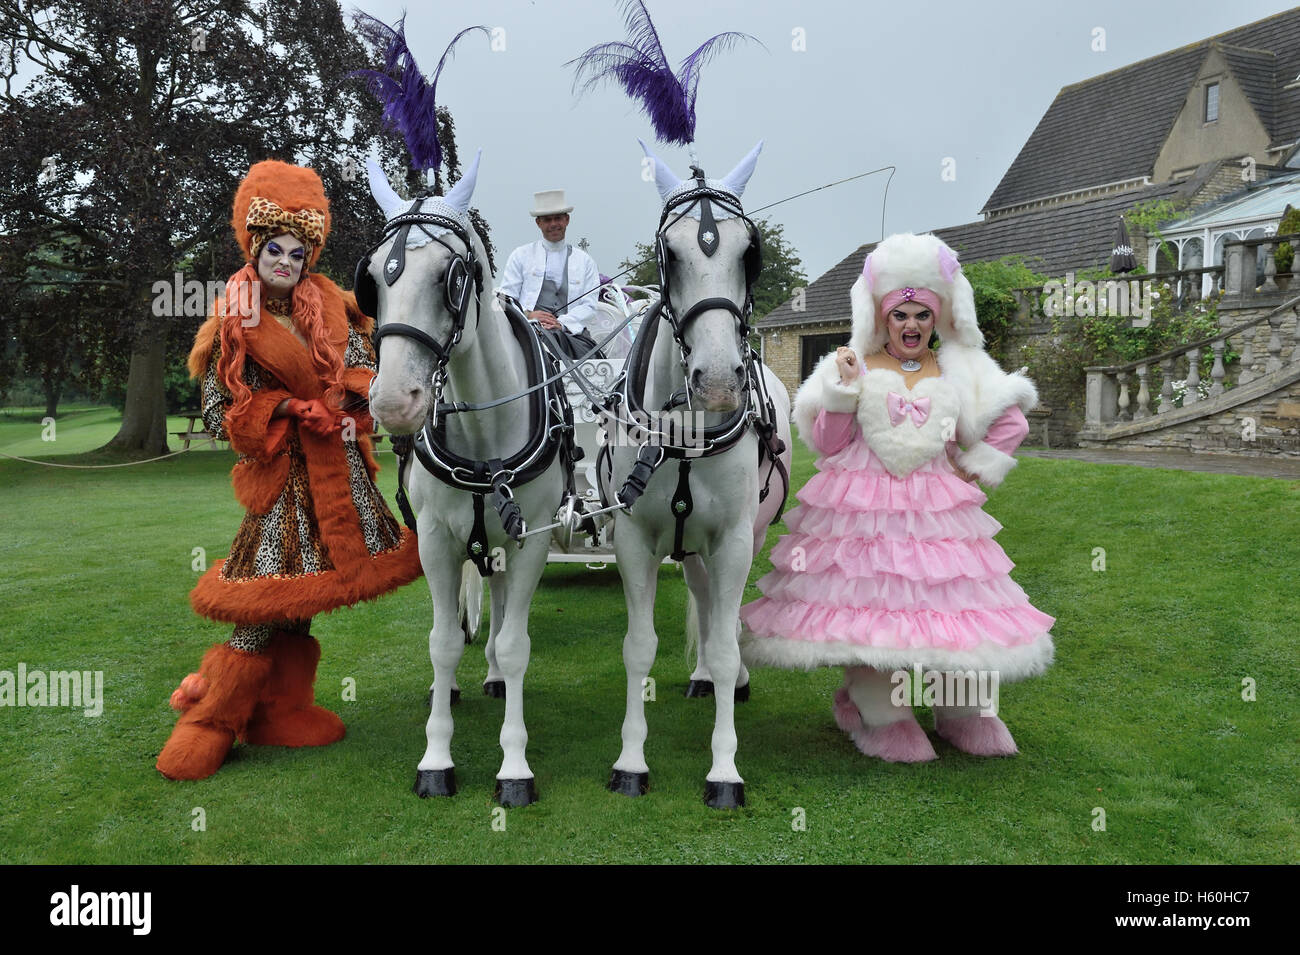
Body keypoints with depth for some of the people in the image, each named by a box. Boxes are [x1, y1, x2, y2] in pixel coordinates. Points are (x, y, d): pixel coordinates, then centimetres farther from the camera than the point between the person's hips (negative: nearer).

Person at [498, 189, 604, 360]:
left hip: (570, 329, 2)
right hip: (530, 327, -1)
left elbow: (589, 306, 8)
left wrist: (562, 323, -11)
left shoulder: (585, 261, 18)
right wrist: (528, 314, -11)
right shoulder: (520, 256, 17)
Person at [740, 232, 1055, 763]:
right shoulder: (855, 366, 3)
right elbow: (828, 445, -1)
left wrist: (974, 467, 8)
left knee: (952, 599, 0)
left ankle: (967, 713, 19)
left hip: (936, 506, 2)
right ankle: (882, 717, 11)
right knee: (863, 601, -5)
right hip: (860, 506, -2)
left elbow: (1010, 422, 18)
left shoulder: (959, 371, 9)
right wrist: (843, 390, -12)